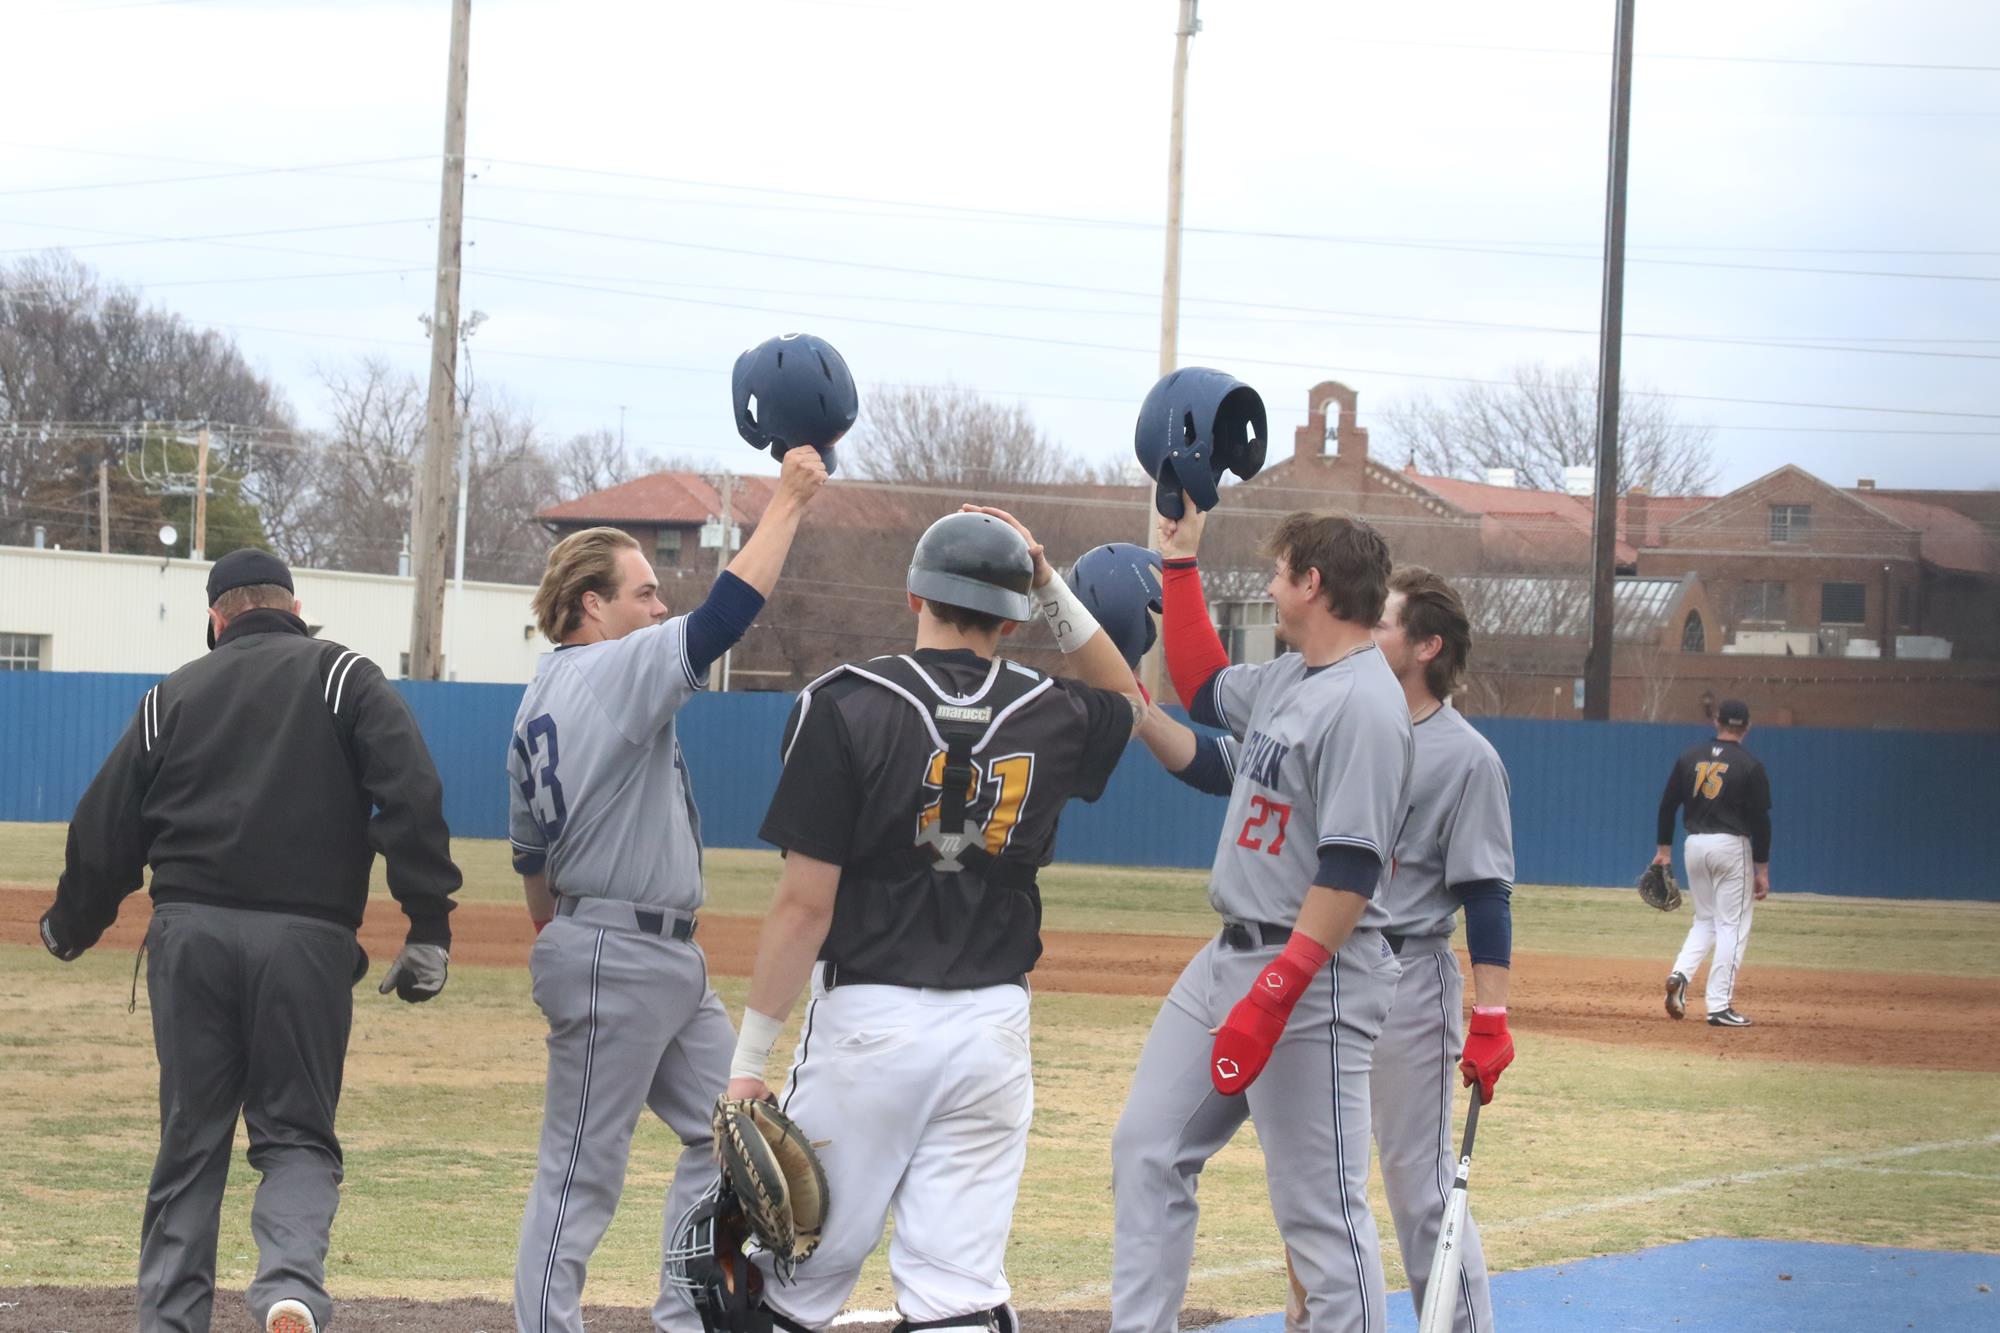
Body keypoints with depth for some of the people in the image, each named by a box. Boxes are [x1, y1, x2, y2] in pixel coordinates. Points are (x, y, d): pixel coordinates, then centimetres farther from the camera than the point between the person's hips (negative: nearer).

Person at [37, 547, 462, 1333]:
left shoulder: (174, 695, 15)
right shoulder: (343, 679, 8)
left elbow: (106, 827, 15)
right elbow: (412, 795, -7)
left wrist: (70, 928, 30)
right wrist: (429, 927, -10)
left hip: (190, 936, 2)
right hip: (305, 942, -2)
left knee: (189, 1142, 11)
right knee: (296, 1137, 4)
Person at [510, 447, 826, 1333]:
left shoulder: (539, 700, 13)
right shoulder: (612, 672, -16)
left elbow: (530, 852, 20)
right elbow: (723, 616, -26)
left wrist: (558, 941, 29)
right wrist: (788, 502, -22)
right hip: (615, 960, -11)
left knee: (722, 1129, 14)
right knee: (582, 1173, -4)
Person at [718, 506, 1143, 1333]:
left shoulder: (846, 705, -8)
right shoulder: (1048, 717, 3)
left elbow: (805, 903, -10)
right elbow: (1128, 700, 30)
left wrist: (749, 1060, -5)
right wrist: (1052, 590, 20)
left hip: (867, 1019, -3)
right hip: (992, 1028, 3)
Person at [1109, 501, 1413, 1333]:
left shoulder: (1362, 703, -18)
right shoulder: (1287, 679, 11)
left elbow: (1352, 872, -23)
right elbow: (1201, 688, 31)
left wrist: (1274, 996, -27)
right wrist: (1180, 561, 24)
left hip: (1314, 976, -10)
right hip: (1231, 956, 10)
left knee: (1320, 1206, -8)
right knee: (1147, 1153, 12)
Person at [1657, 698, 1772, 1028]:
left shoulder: (1690, 757, 5)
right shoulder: (1750, 766, -6)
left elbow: (1667, 805, 6)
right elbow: (1760, 821, -8)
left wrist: (1664, 849, 15)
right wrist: (1762, 870, -3)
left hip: (1695, 845, 4)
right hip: (1732, 846, -4)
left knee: (1705, 921, 19)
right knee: (1732, 927, 1)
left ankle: (1680, 974, -6)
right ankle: (1719, 1007, -3)